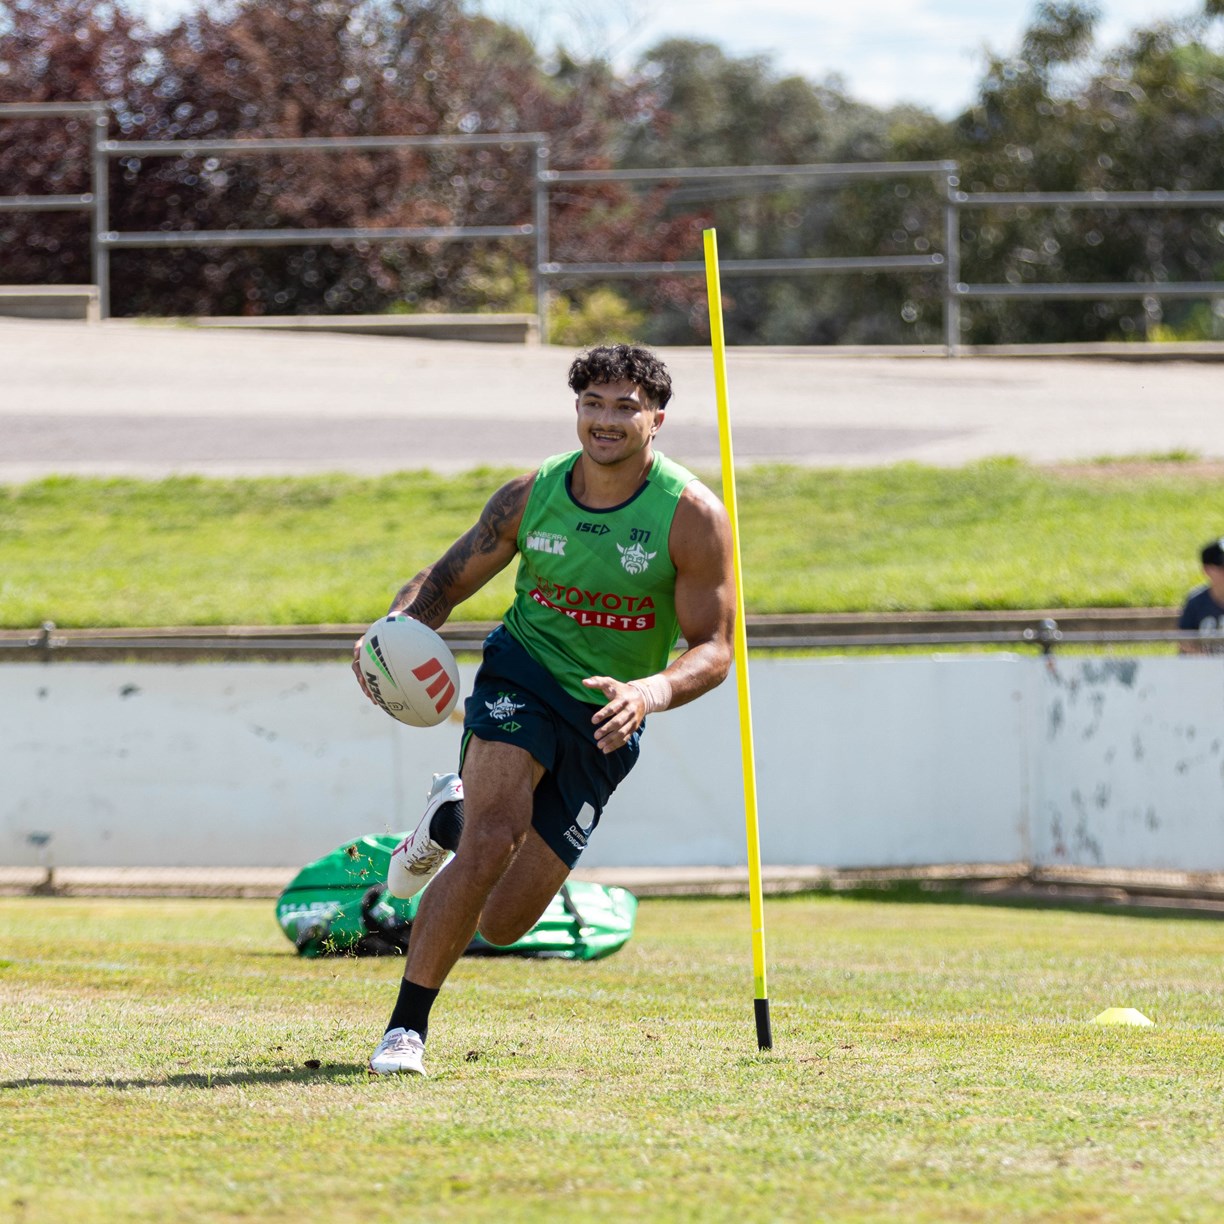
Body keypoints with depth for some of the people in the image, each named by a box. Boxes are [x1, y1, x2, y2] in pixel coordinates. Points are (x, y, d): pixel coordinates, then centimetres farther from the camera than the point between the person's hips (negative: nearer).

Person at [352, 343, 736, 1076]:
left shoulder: (692, 516, -12)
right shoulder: (532, 496, -6)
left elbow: (714, 649, -11)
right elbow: (446, 580, 5)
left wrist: (651, 691, -33)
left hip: (606, 720, 1)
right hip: (523, 676, -1)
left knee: (502, 924, 4)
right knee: (493, 839, -29)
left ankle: (455, 815, 38)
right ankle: (406, 1029, -17)